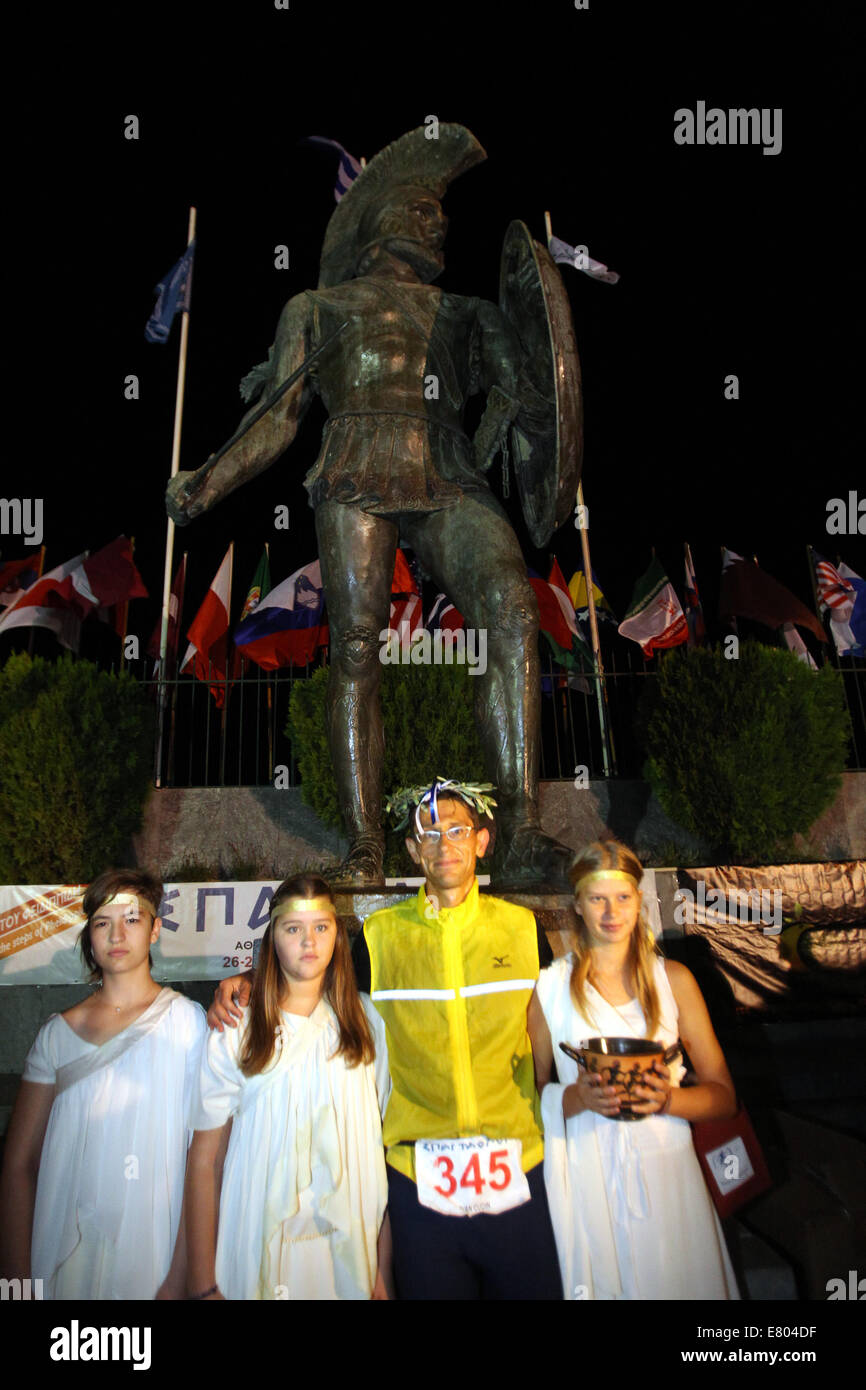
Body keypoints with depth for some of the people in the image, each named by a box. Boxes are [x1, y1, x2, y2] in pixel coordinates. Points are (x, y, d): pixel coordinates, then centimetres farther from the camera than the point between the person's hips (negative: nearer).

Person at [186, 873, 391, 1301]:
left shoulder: (365, 1019, 1)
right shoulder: (236, 1031, -7)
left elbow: (382, 1140, 1)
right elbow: (205, 1159, -5)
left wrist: (385, 1268, 0)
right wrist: (204, 1286, -5)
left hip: (351, 1249, 2)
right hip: (260, 1251, -2)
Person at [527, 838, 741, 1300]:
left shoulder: (673, 979, 4)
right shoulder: (550, 985, 1)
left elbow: (724, 1095, 4)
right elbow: (532, 1093, 5)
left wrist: (667, 1098, -14)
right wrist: (579, 1097, -15)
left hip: (664, 1170, 1)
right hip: (584, 1177, -1)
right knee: (596, 1283, 2)